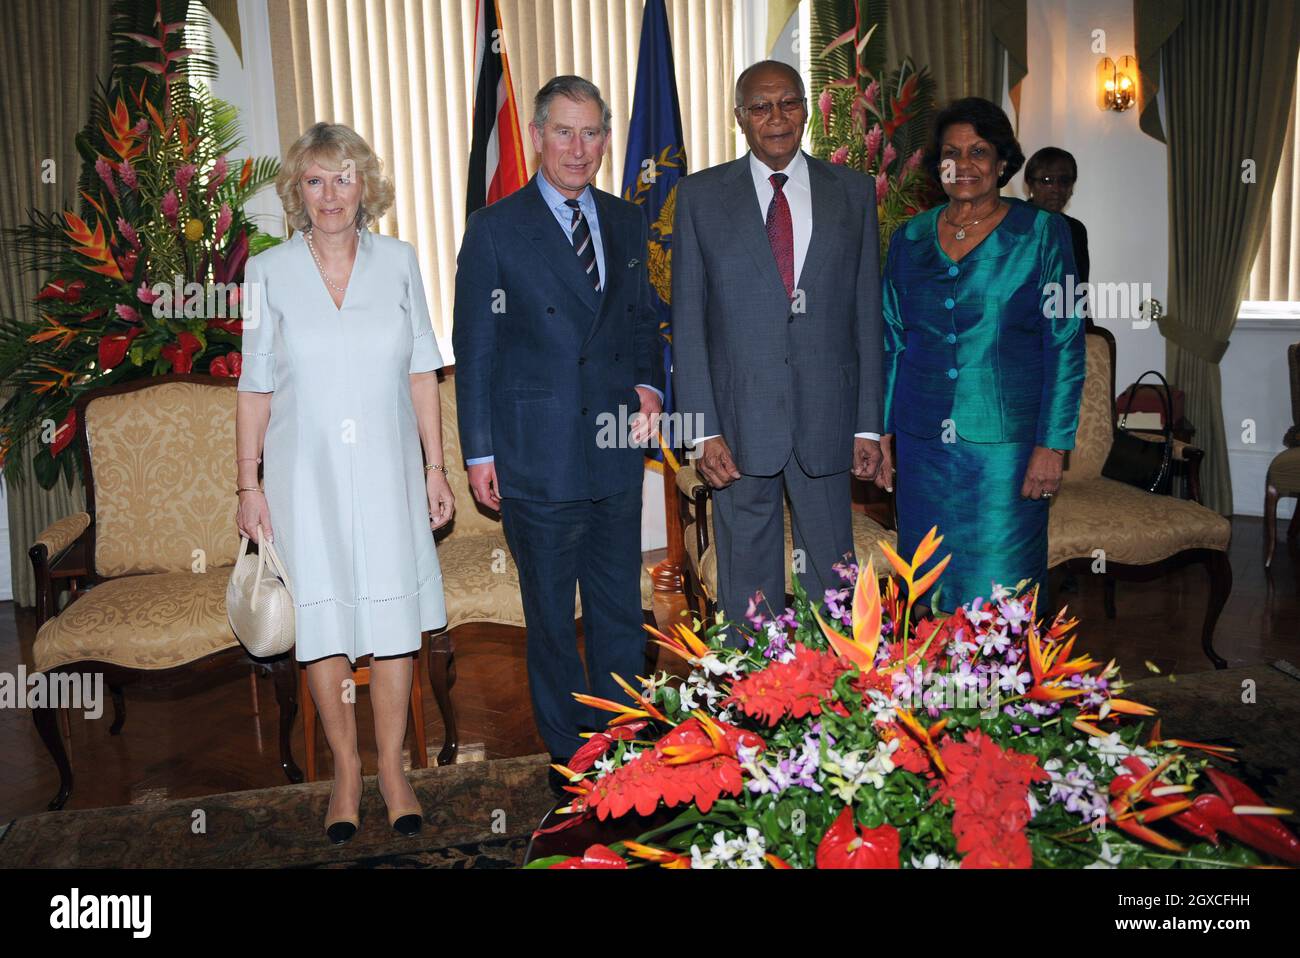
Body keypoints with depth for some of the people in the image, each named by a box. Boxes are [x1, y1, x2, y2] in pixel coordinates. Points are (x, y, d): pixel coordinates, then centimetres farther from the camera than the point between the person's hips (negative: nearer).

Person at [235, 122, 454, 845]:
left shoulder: (399, 262, 4)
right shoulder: (269, 272, 1)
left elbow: (421, 374, 5)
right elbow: (255, 388, 3)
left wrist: (436, 468, 2)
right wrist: (248, 486, -1)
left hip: (387, 474, 1)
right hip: (306, 478, 0)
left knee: (394, 620, 4)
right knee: (324, 627, 5)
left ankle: (393, 769, 21)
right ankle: (346, 772, 23)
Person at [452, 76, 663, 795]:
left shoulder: (627, 223, 11)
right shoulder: (495, 230, -2)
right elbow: (474, 349, -3)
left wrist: (649, 383, 0)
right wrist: (478, 451, -6)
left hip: (617, 447, 4)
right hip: (539, 457, -4)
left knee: (621, 608, 13)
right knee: (551, 615, 9)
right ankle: (568, 753, 26)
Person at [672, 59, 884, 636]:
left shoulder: (853, 193, 8)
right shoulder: (700, 195, 3)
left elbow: (867, 313, 7)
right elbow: (687, 321, 0)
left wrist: (869, 424, 2)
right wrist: (702, 428, -7)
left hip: (826, 420, 1)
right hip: (739, 423, -1)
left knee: (833, 578, 10)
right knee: (747, 583, 9)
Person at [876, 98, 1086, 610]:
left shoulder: (1041, 233, 0)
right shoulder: (909, 238, 9)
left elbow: (1066, 343, -3)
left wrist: (1051, 446, -10)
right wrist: (881, 432, 7)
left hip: (1006, 447, -3)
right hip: (923, 445, 3)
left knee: (1000, 591, 2)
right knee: (928, 586, 11)